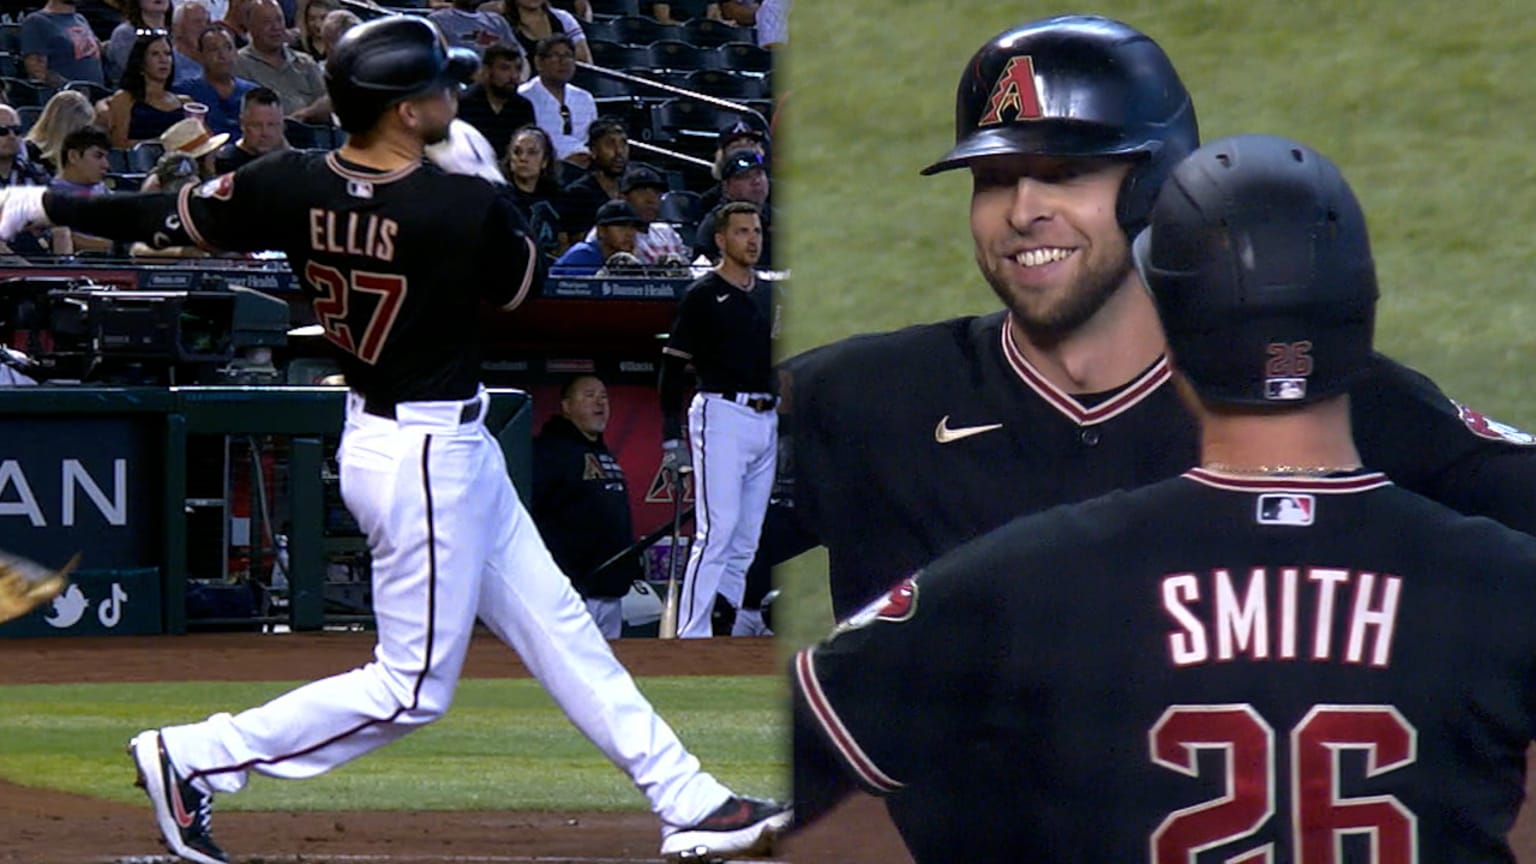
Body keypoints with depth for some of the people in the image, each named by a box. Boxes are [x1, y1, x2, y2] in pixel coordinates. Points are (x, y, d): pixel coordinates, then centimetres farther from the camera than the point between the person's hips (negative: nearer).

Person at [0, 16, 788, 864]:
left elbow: (174, 218, -1)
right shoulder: (465, 207, -25)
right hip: (427, 458, -9)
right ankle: (192, 760, 2)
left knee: (557, 627, 15)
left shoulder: (293, 184, -9)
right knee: (413, 687, 2)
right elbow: (521, 283, -5)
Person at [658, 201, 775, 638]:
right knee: (717, 532, -15)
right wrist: (672, 437, -11)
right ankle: (690, 639, -16)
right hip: (721, 415, -7)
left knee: (746, 541, 7)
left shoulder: (767, 296, 16)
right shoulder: (703, 294, -4)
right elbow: (673, 366, -6)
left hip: (765, 418, 7)